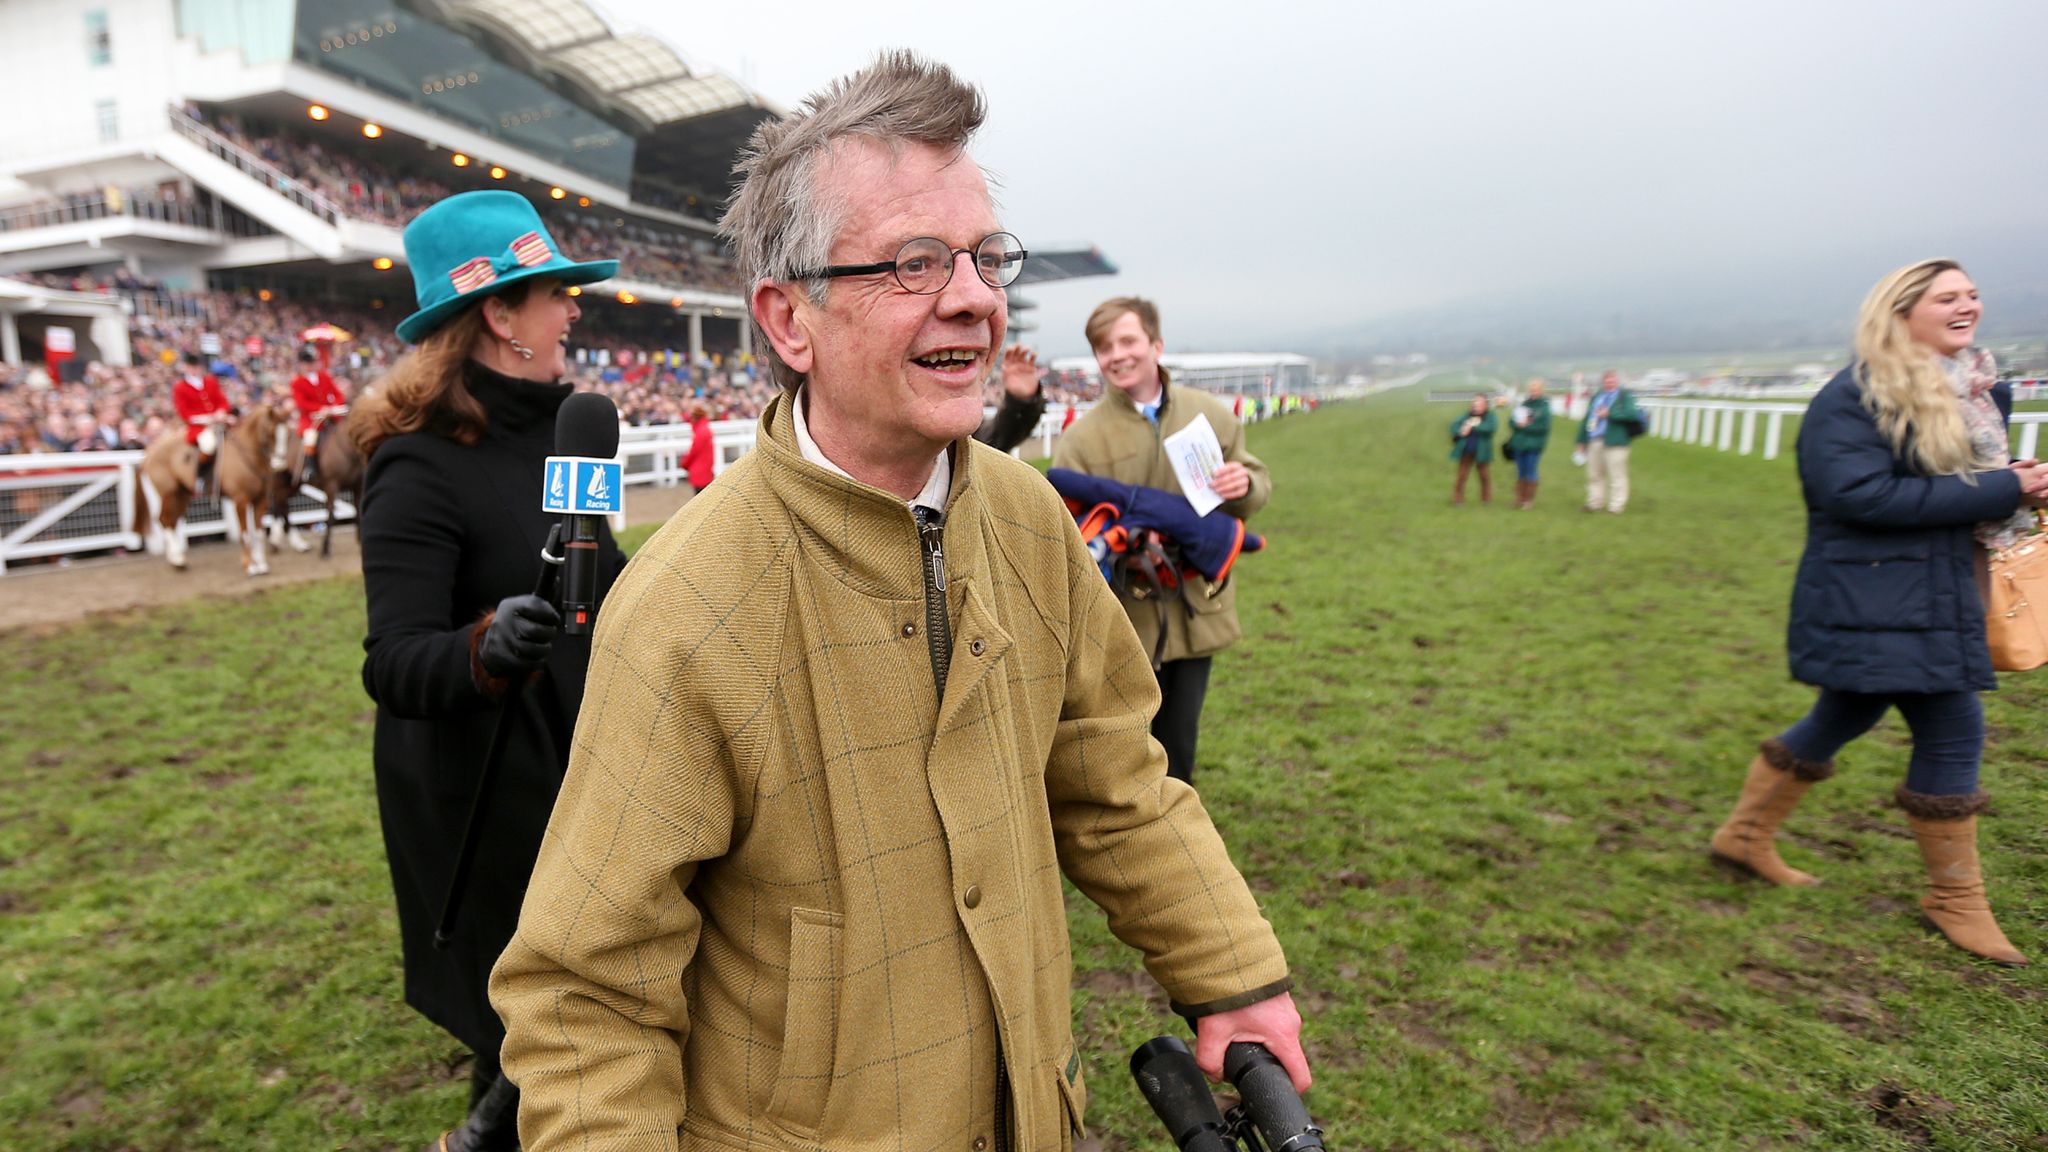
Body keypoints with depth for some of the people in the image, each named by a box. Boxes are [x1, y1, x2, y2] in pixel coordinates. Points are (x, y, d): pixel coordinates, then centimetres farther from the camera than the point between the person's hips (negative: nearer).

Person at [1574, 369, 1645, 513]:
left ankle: (1616, 507, 1)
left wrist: (1609, 413, -17)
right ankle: (1595, 503, 22)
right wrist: (1582, 439, 14)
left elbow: (1632, 412, -16)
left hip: (1614, 442, -6)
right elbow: (1587, 419, 19)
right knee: (1594, 474, 12)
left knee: (1616, 474, -3)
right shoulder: (1596, 397, 20)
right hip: (1593, 442, 6)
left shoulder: (1626, 395, 1)